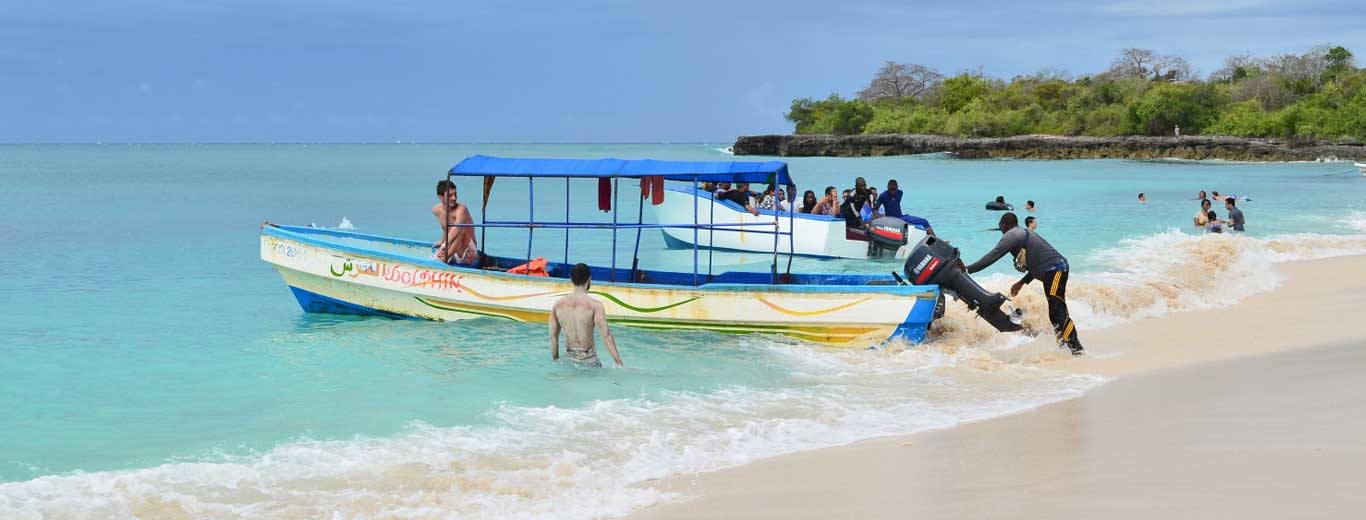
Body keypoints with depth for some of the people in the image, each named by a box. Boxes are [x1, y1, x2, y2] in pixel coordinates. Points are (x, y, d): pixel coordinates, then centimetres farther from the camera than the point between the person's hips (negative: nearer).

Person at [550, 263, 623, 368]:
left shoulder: (558, 305, 4)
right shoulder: (595, 305, -9)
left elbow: (553, 336, 10)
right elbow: (606, 335, -16)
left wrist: (555, 361, 22)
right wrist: (619, 363, -16)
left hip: (568, 359, 4)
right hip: (588, 360, -4)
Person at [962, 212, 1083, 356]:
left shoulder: (1011, 235, -5)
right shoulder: (1025, 233, 24)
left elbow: (992, 256, -13)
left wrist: (967, 269, -10)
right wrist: (1022, 282, 29)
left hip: (1054, 270, -10)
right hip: (1057, 268, 10)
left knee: (1057, 314, -13)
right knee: (1057, 313, 12)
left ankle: (1077, 348, -17)